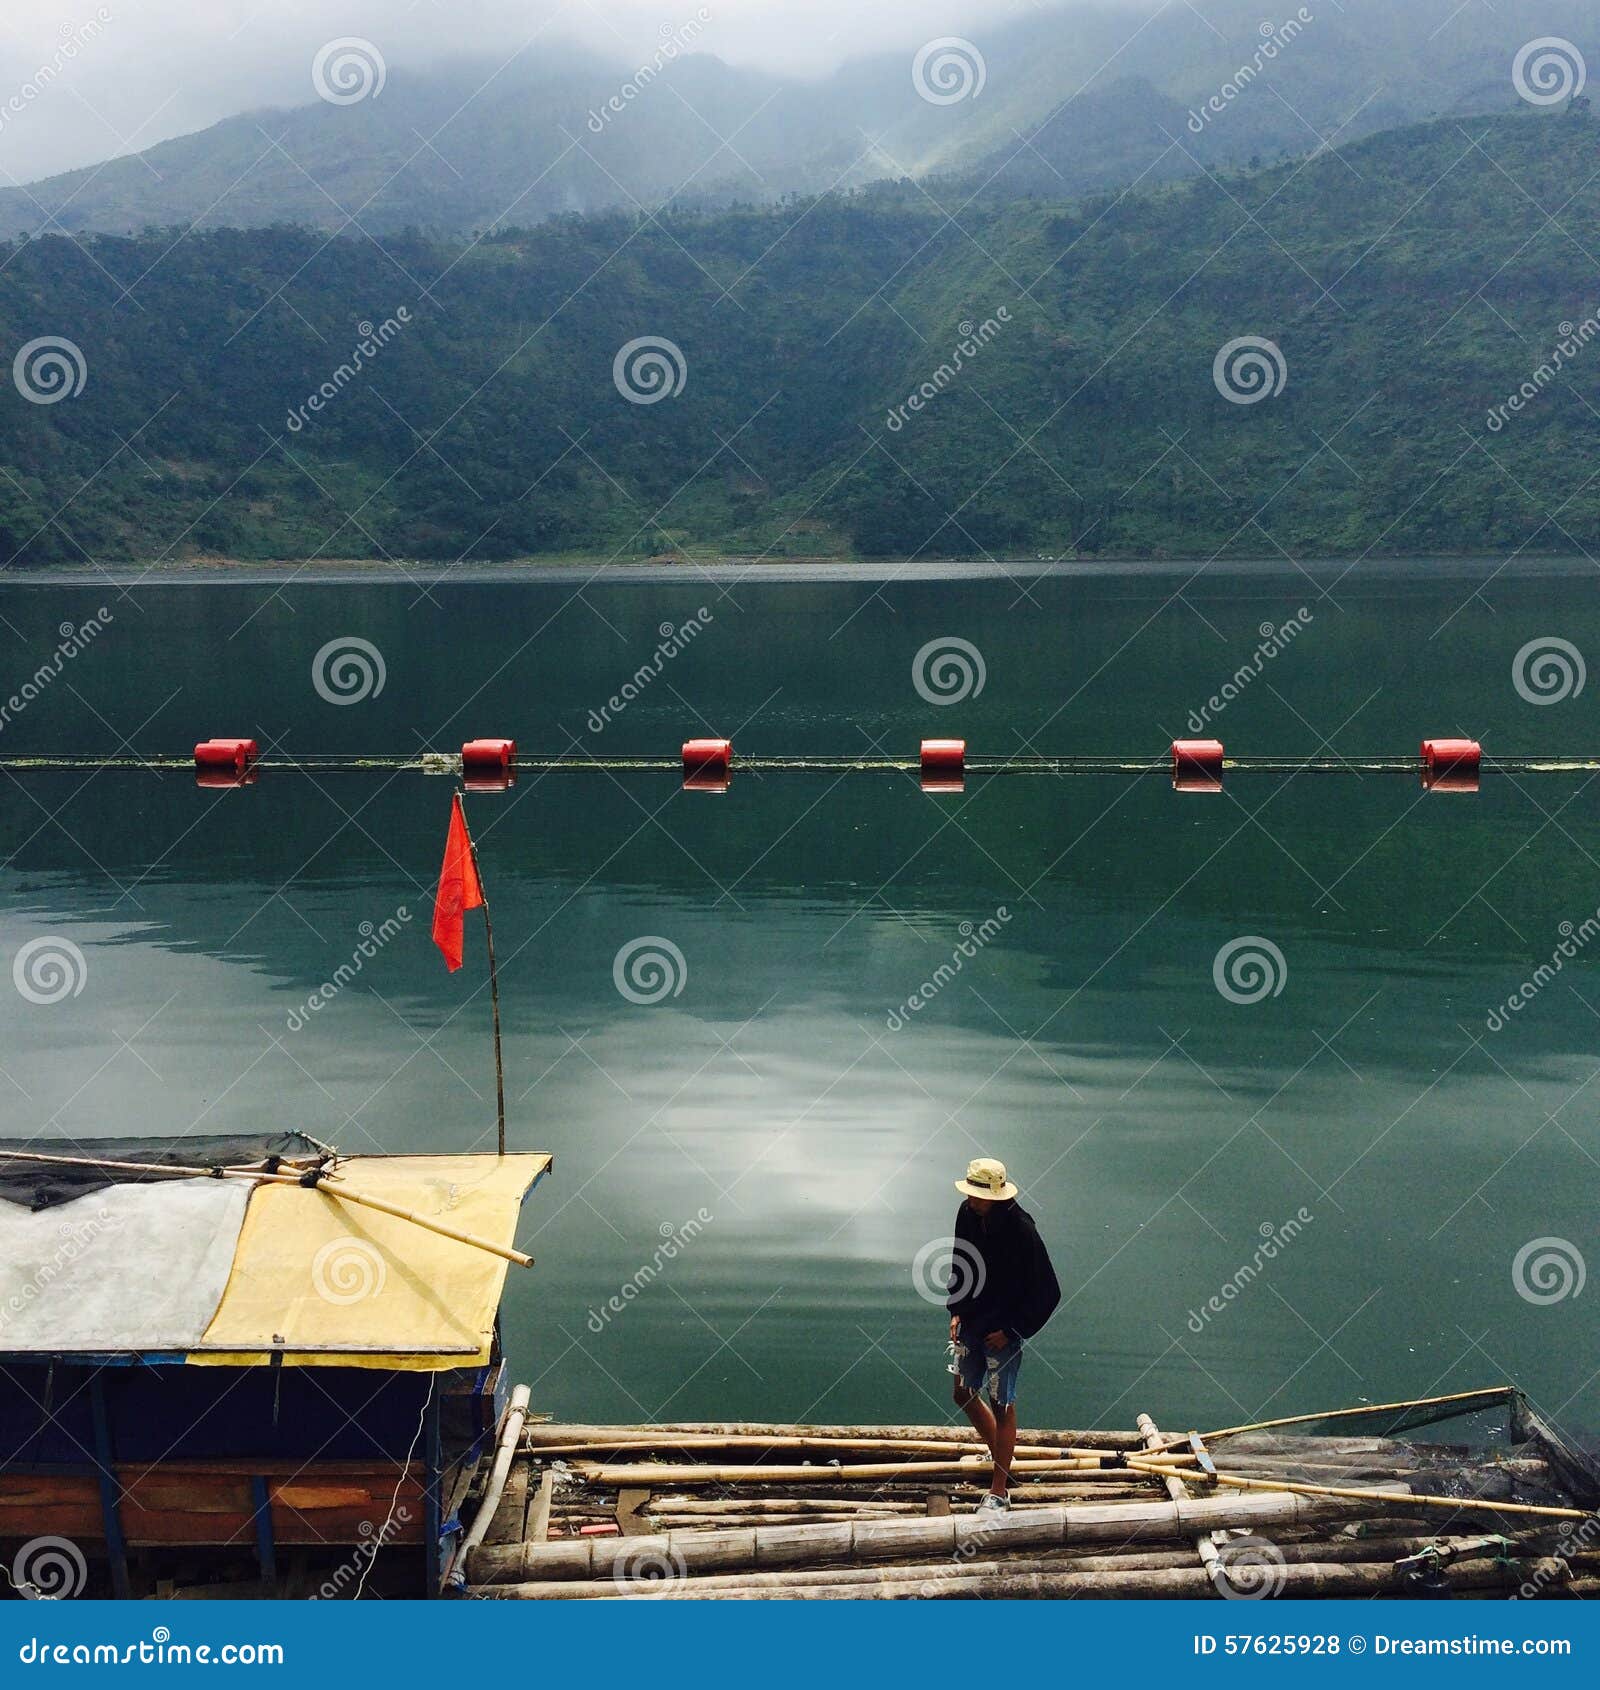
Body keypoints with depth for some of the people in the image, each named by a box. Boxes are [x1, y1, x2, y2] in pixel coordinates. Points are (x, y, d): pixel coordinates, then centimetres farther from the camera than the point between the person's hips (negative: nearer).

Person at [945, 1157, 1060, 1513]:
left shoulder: (1021, 1230, -26)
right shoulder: (967, 1214, -7)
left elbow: (1047, 1293, -18)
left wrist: (1011, 1330, -14)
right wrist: (956, 1311, 5)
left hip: (1003, 1332, -7)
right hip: (971, 1323, 7)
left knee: (1001, 1406, 4)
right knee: (964, 1395, 17)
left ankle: (999, 1491, 17)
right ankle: (1000, 1456, 41)